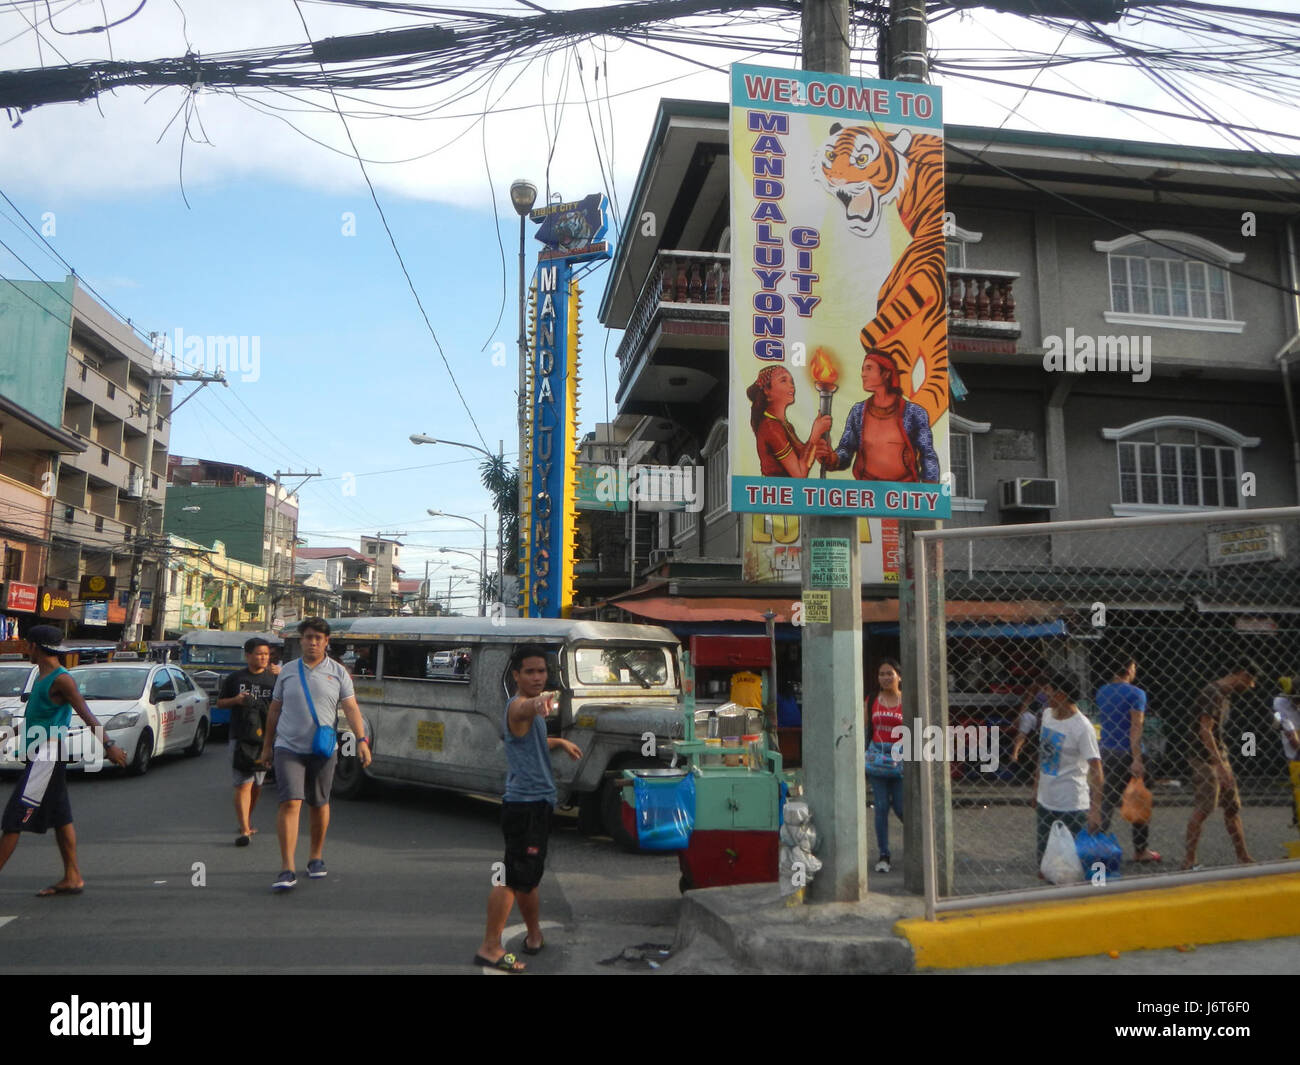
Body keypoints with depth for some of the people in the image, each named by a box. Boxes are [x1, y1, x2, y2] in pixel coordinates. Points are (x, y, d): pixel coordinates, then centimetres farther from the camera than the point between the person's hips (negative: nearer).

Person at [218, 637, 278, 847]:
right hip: (240, 737, -2)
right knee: (243, 784, -9)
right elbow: (220, 702, 15)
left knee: (257, 784, 13)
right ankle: (244, 830, -10)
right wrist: (236, 700, -7)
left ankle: (247, 820, 34)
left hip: (265, 737, 2)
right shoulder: (234, 678, 7)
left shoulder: (275, 679, 8)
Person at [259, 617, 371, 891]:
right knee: (290, 804, -12)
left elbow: (351, 709, -2)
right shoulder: (287, 671, 7)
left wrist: (361, 740, -14)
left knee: (319, 805, 11)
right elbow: (274, 710, 15)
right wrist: (267, 746, 17)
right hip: (288, 748, 0)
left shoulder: (338, 672, 3)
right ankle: (287, 869, -13)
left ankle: (316, 856, 29)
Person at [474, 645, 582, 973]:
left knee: (528, 875, 22)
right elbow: (525, 709, -45)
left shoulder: (531, 711, 14)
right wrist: (540, 701, -66)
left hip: (538, 802, 10)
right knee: (515, 877, -8)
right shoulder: (517, 706, -18)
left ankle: (534, 933, 36)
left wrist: (560, 742, 23)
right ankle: (490, 948, -2)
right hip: (525, 805, -10)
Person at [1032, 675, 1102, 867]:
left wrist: (1095, 809, -23)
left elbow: (1095, 768, -18)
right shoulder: (1047, 714, 5)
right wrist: (1036, 788, 20)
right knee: (1045, 861, 15)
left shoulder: (1082, 727, -17)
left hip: (1072, 806, -7)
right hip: (1045, 801, 7)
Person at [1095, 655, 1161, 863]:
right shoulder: (1135, 693, -11)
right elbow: (1135, 727, -18)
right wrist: (1136, 760, -21)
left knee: (1108, 799, 10)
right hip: (1128, 753, -6)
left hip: (1106, 752, 6)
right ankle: (1140, 850, 15)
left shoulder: (1102, 692, 8)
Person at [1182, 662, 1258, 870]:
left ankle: (1243, 857, 19)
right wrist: (1220, 765, -24)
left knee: (1233, 807, 12)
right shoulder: (1212, 693, -15)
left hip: (1220, 757, 10)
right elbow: (1205, 731, -21)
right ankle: (1189, 860, -3)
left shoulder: (1226, 695, 15)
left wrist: (1224, 764, 20)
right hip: (1205, 759, -10)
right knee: (1203, 809, -9)